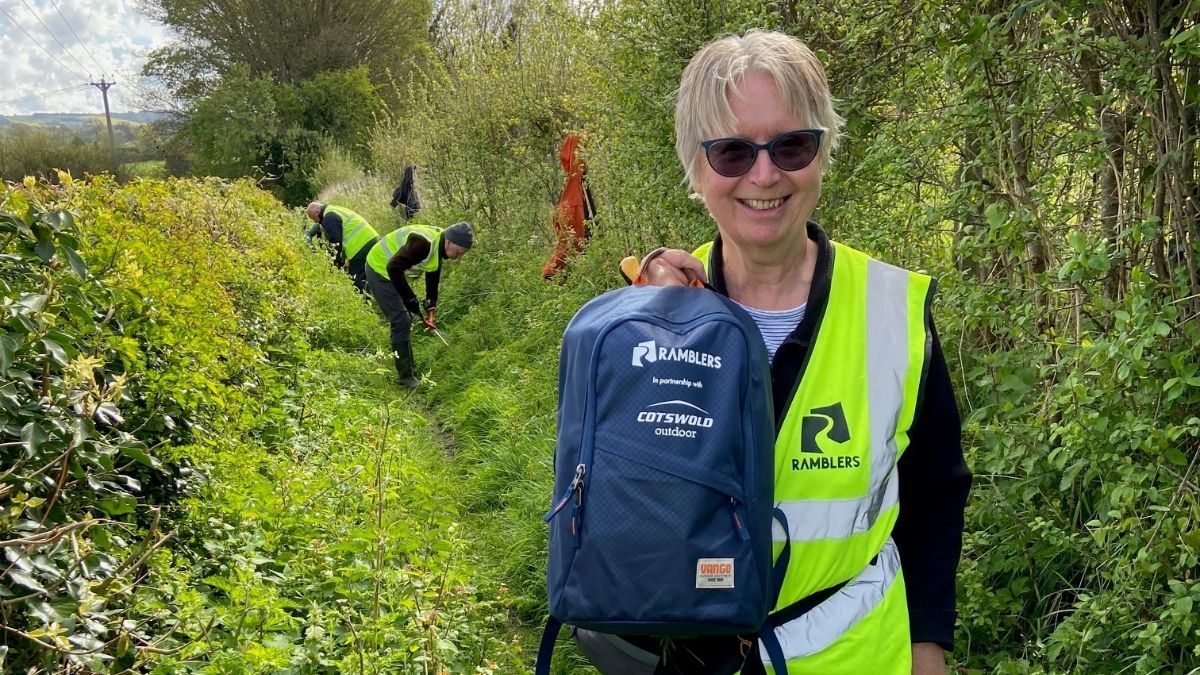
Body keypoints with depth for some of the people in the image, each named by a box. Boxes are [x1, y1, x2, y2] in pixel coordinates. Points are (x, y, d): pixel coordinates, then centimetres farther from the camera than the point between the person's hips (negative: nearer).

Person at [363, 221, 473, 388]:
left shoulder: (438, 247, -3)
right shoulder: (424, 243, -34)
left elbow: (433, 280, 8)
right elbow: (393, 267, -36)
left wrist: (431, 308, 0)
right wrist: (409, 299, -28)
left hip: (392, 271, 10)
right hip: (380, 269, -10)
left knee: (405, 321, 15)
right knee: (402, 322, -10)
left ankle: (409, 369, 27)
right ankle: (406, 378, -2)